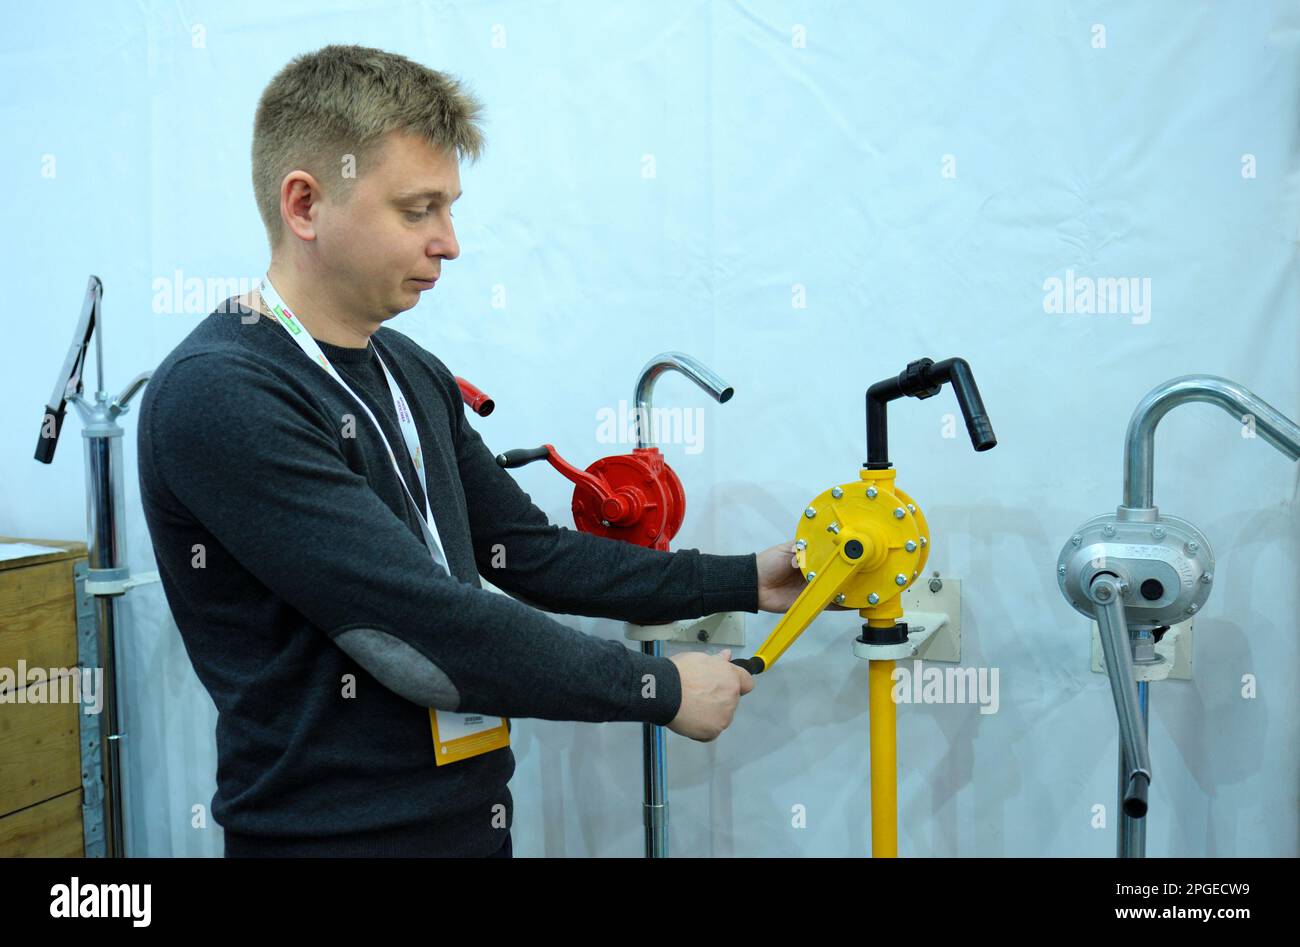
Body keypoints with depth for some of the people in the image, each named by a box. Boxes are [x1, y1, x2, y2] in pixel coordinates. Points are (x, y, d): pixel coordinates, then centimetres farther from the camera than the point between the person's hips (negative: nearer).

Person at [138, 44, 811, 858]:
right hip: (333, 828, -7)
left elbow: (531, 553, 11)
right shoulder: (218, 396, -20)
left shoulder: (416, 376, 7)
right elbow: (423, 630, -25)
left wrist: (745, 581, 5)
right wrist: (658, 689, -16)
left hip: (470, 818, 8)